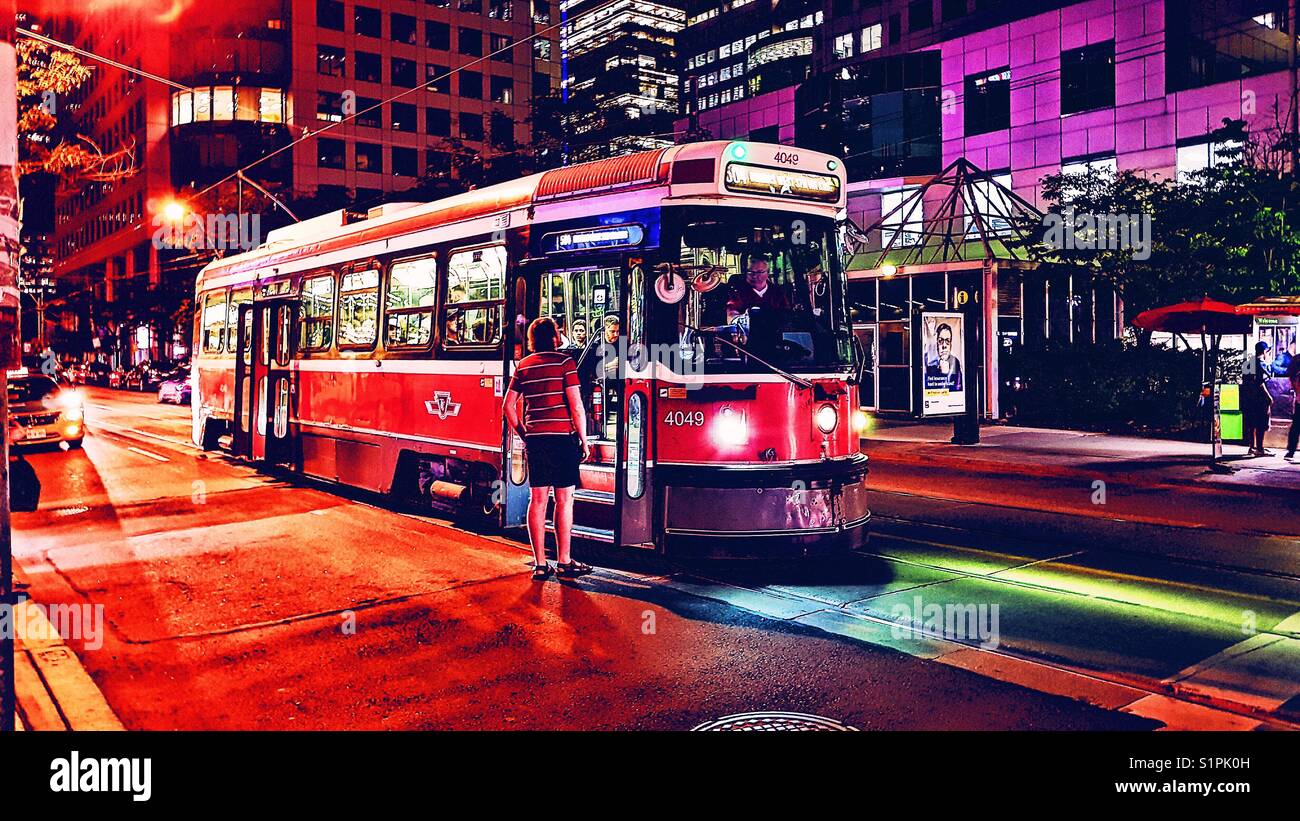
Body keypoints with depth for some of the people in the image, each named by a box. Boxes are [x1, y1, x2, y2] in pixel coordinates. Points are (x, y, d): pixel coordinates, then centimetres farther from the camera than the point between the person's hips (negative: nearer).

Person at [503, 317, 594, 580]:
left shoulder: (523, 366, 11)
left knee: (537, 500, 6)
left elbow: (509, 405, 9)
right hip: (562, 438, -5)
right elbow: (575, 405, -9)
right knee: (564, 500, 1)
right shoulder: (564, 362, -4)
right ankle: (564, 562, 5)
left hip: (535, 440, 5)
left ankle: (540, 564, 9)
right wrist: (584, 439, -2)